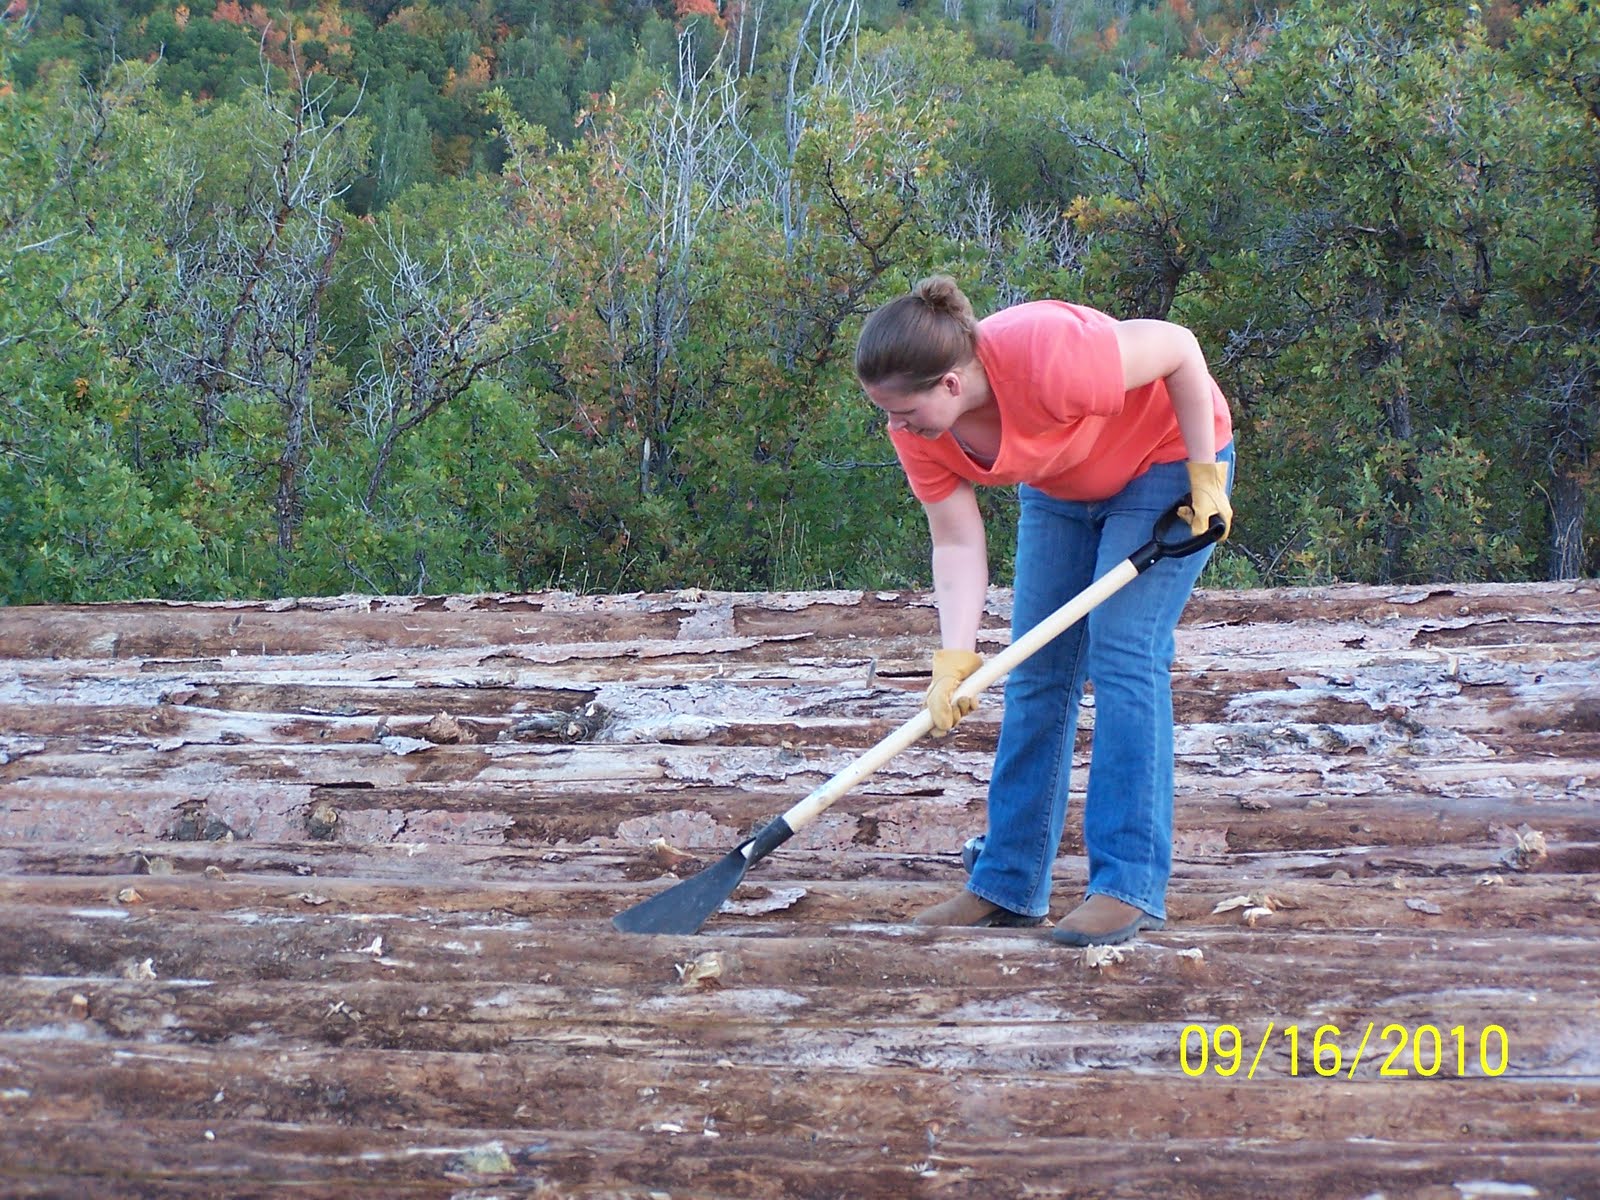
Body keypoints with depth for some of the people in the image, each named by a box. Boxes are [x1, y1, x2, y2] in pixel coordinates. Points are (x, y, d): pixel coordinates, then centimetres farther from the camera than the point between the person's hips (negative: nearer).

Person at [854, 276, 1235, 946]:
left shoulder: (1044, 359, -40)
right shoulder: (918, 431, -20)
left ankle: (1129, 886, -16)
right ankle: (1007, 885, 7)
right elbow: (957, 544, -17)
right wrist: (954, 658, -30)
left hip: (1165, 459, -6)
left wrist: (1205, 475, -21)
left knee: (1123, 655, -18)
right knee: (1036, 673, 2)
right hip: (1058, 488, 7)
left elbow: (1178, 347, -27)